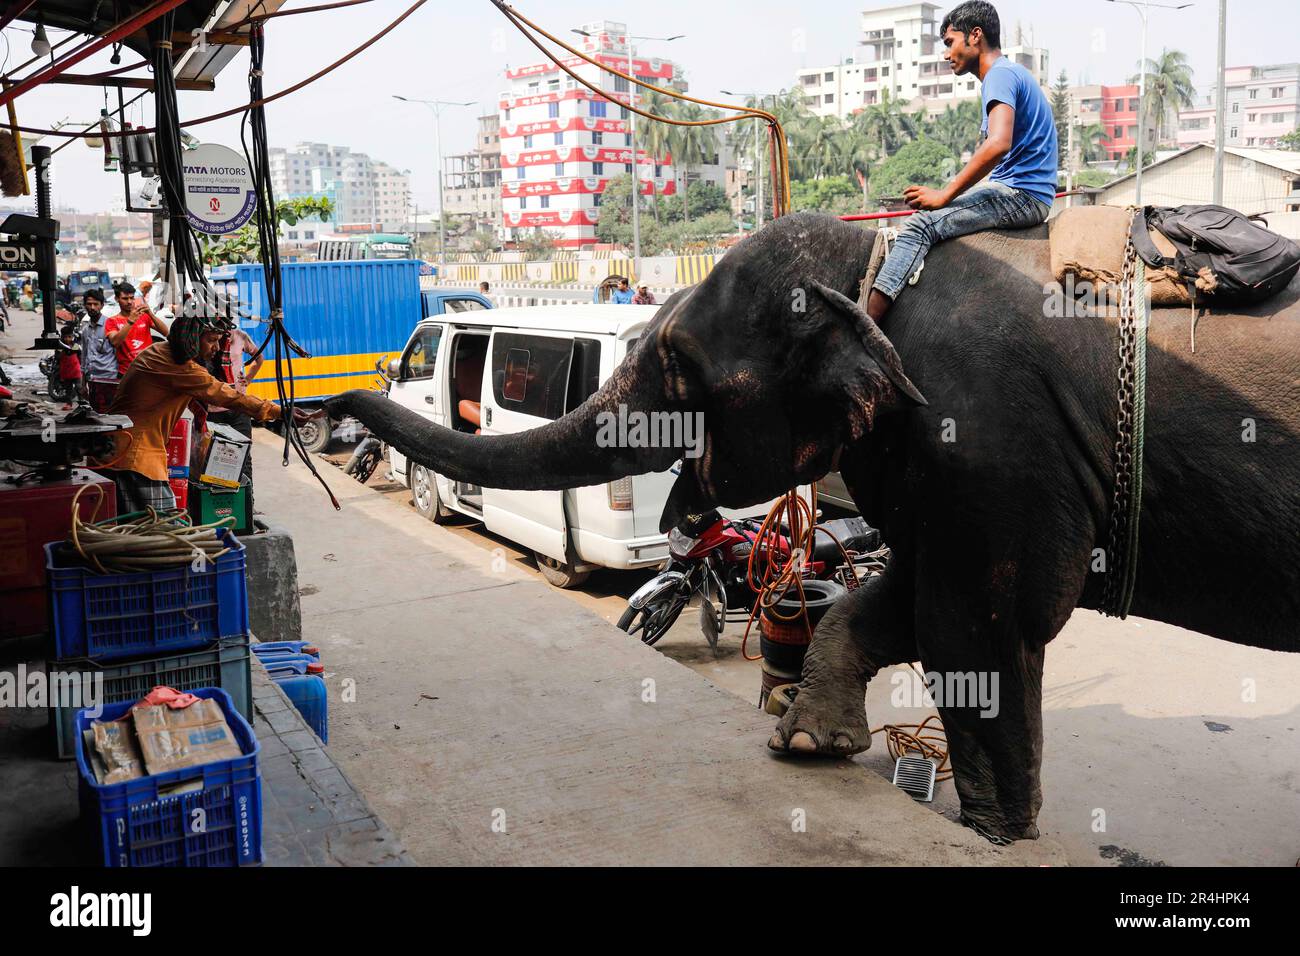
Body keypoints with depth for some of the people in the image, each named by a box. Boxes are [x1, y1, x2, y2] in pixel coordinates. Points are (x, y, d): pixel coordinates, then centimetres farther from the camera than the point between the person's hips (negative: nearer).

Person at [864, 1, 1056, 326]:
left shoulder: (1001, 75, -9)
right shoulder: (1013, 75, 24)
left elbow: (998, 144, -26)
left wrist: (945, 195, -22)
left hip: (1019, 194, -11)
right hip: (1024, 196, 11)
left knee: (922, 224, -21)